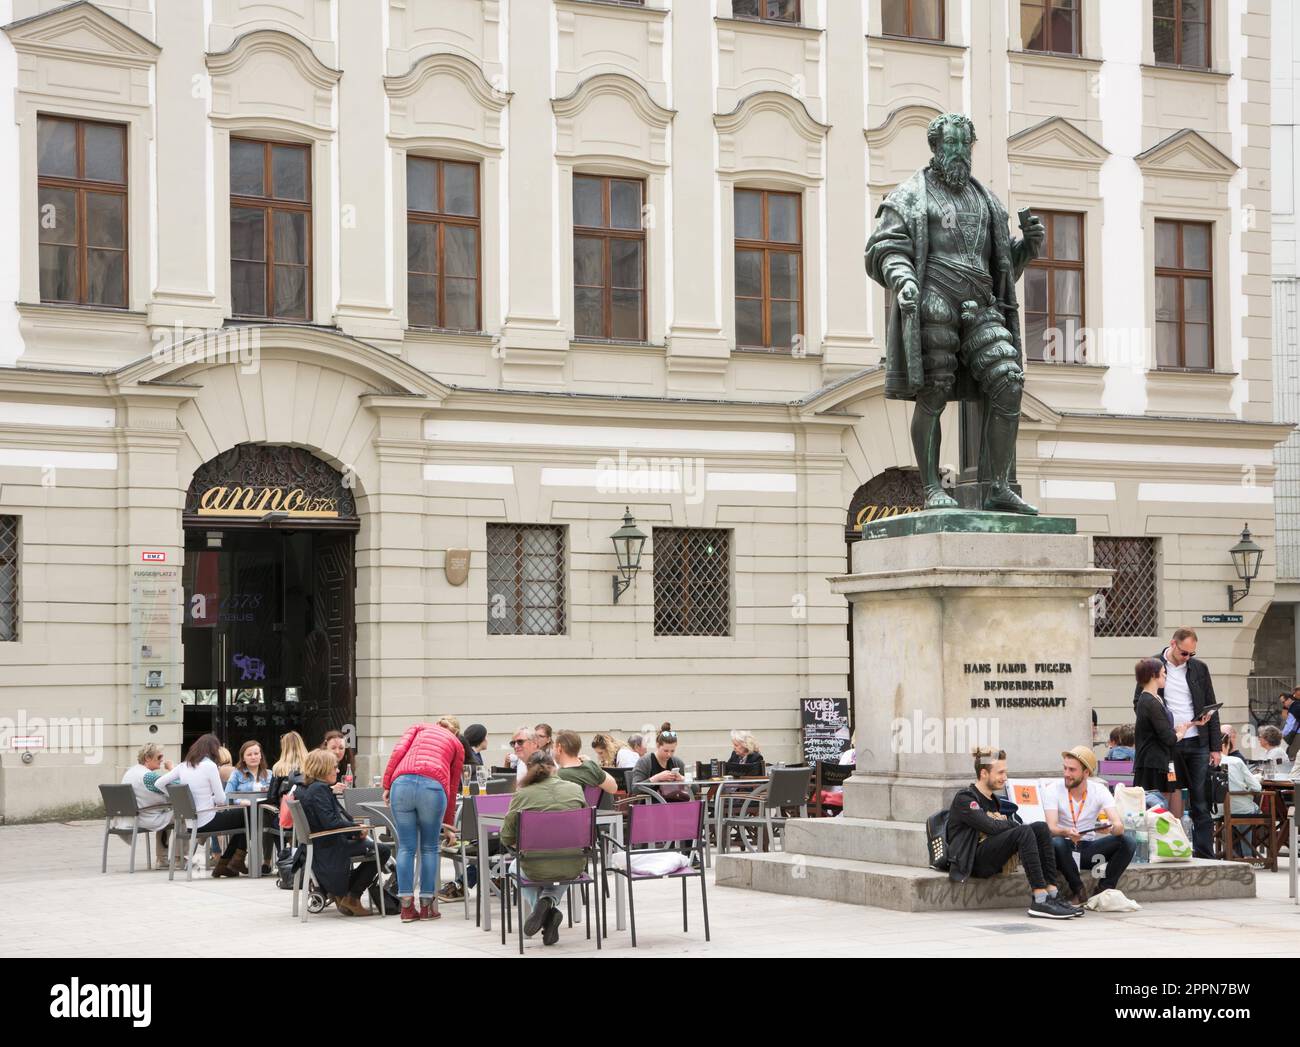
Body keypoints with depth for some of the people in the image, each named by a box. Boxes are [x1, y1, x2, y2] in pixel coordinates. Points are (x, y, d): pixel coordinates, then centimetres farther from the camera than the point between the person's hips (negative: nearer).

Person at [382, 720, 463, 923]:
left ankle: (407, 907, 8)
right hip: (433, 786, -1)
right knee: (429, 848, 14)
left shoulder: (419, 727, 29)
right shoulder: (457, 744, 28)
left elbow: (398, 751, 8)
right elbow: (453, 787, 30)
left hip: (402, 782, 1)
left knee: (406, 847, 9)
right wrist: (448, 826, 36)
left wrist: (386, 785, 8)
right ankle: (427, 906, 14)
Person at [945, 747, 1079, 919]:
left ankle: (1053, 895, -19)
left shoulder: (992, 800, 24)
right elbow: (992, 827, -17)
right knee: (1024, 831, -28)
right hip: (974, 861, -9)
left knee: (1041, 827, -8)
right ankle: (1040, 902, -36)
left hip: (993, 862, 9)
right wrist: (1011, 824, -1)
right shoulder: (964, 798, -6)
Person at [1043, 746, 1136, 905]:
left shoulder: (1099, 790, -4)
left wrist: (1110, 828, -41)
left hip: (1089, 848, 2)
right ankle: (1078, 888, -15)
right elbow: (1051, 828, -22)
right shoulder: (1053, 791, -9)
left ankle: (1104, 889, -9)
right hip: (1066, 849, -2)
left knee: (1128, 843, -21)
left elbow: (1119, 825, -16)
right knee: (1056, 843, -38)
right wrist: (1066, 832, -46)